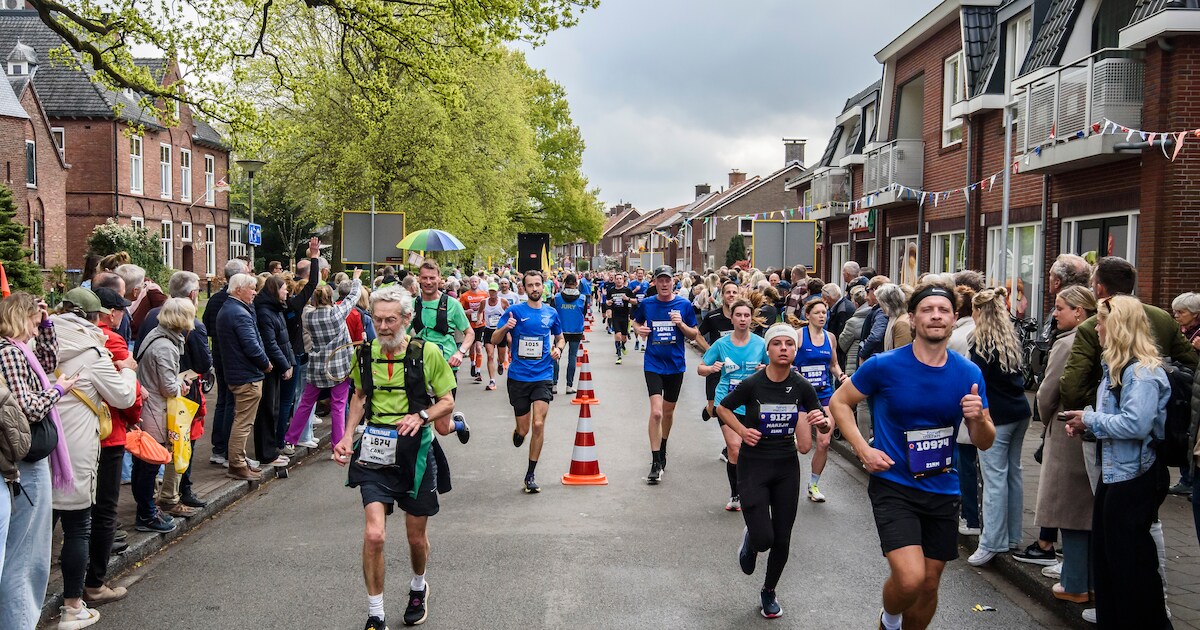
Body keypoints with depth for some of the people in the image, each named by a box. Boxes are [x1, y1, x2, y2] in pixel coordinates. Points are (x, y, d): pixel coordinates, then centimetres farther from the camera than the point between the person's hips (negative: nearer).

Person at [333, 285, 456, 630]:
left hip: (415, 453, -1)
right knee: (373, 535, -11)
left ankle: (418, 587, 45)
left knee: (417, 537, 13)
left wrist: (421, 416, -20)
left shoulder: (428, 352, -9)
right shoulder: (364, 353, 1)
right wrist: (347, 436, 6)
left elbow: (447, 401, -1)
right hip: (374, 452, 1)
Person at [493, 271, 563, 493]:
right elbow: (494, 340, -3)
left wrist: (558, 349, 0)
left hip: (543, 376, 1)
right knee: (523, 429, 5)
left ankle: (531, 475, 1)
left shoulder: (551, 313, 6)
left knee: (538, 424, -13)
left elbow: (560, 337, 22)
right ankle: (517, 433, 44)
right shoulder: (515, 311, -2)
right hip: (518, 377, -1)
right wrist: (505, 327, -23)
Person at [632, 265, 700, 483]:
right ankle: (656, 463, -9)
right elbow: (637, 322, 17)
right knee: (656, 412, -15)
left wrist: (681, 324, -16)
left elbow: (694, 335, 2)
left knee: (668, 411, 17)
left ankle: (662, 449, 40)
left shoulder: (684, 305, -3)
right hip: (653, 365, -1)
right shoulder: (646, 304, -2)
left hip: (675, 365, 2)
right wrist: (640, 330, -6)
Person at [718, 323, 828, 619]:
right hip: (753, 465, -3)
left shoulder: (802, 386, -6)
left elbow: (824, 425, 4)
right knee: (763, 539, -12)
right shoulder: (752, 384, -14)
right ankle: (750, 539, 27)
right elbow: (722, 408, 2)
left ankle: (769, 592, 35)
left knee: (782, 541, 9)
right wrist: (741, 430, -13)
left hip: (786, 467, 3)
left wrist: (824, 422, -18)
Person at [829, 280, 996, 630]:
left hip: (942, 489, 4)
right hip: (894, 485, -4)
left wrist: (978, 418, -18)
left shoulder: (969, 374, -2)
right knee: (910, 578, -18)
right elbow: (839, 402, 1)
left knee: (929, 583, 14)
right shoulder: (885, 366, -12)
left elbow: (985, 443, 6)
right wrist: (863, 450, -11)